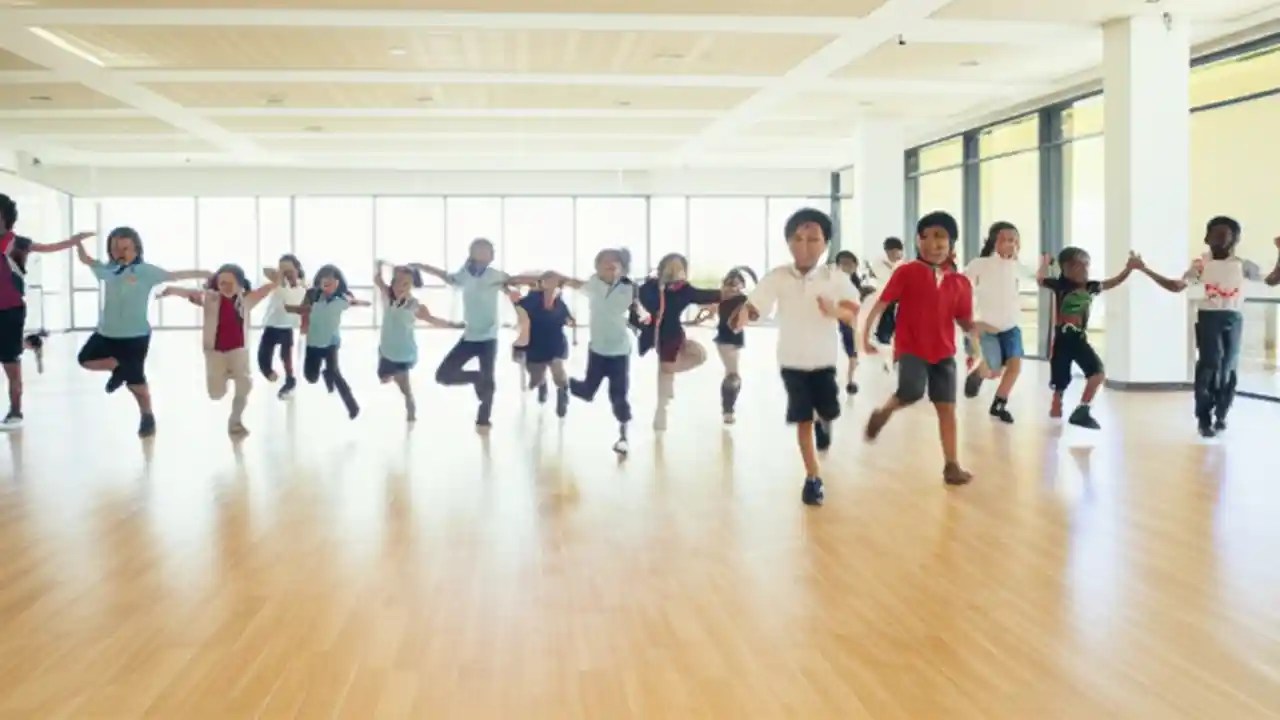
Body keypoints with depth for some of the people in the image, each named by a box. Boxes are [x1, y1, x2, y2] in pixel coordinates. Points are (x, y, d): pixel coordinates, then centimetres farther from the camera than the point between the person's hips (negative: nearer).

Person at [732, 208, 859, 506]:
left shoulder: (835, 277, -9)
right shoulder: (777, 278, -11)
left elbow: (853, 312, -8)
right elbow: (753, 306, -18)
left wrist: (835, 311, -31)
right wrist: (741, 316, -42)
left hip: (824, 359, 1)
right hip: (792, 361, 0)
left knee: (829, 411, 2)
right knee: (803, 420, 1)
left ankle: (823, 423, 43)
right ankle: (813, 477, 15)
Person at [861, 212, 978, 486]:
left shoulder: (960, 282, 5)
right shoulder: (907, 272, -4)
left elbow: (964, 321, 10)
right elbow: (882, 304, -5)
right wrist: (866, 333, -10)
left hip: (943, 352, 4)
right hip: (910, 348, -3)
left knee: (947, 407, 3)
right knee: (911, 392, -26)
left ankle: (952, 465, 11)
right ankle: (883, 412, 7)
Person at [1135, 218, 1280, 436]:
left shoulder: (1242, 265, 3)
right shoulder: (1201, 264, 1)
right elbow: (1176, 286, -1)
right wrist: (1147, 270, -8)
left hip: (1233, 319, 2)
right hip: (1208, 318, -2)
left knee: (1228, 368, 7)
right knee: (1210, 365, -10)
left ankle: (1220, 416, 21)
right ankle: (1204, 418, -2)